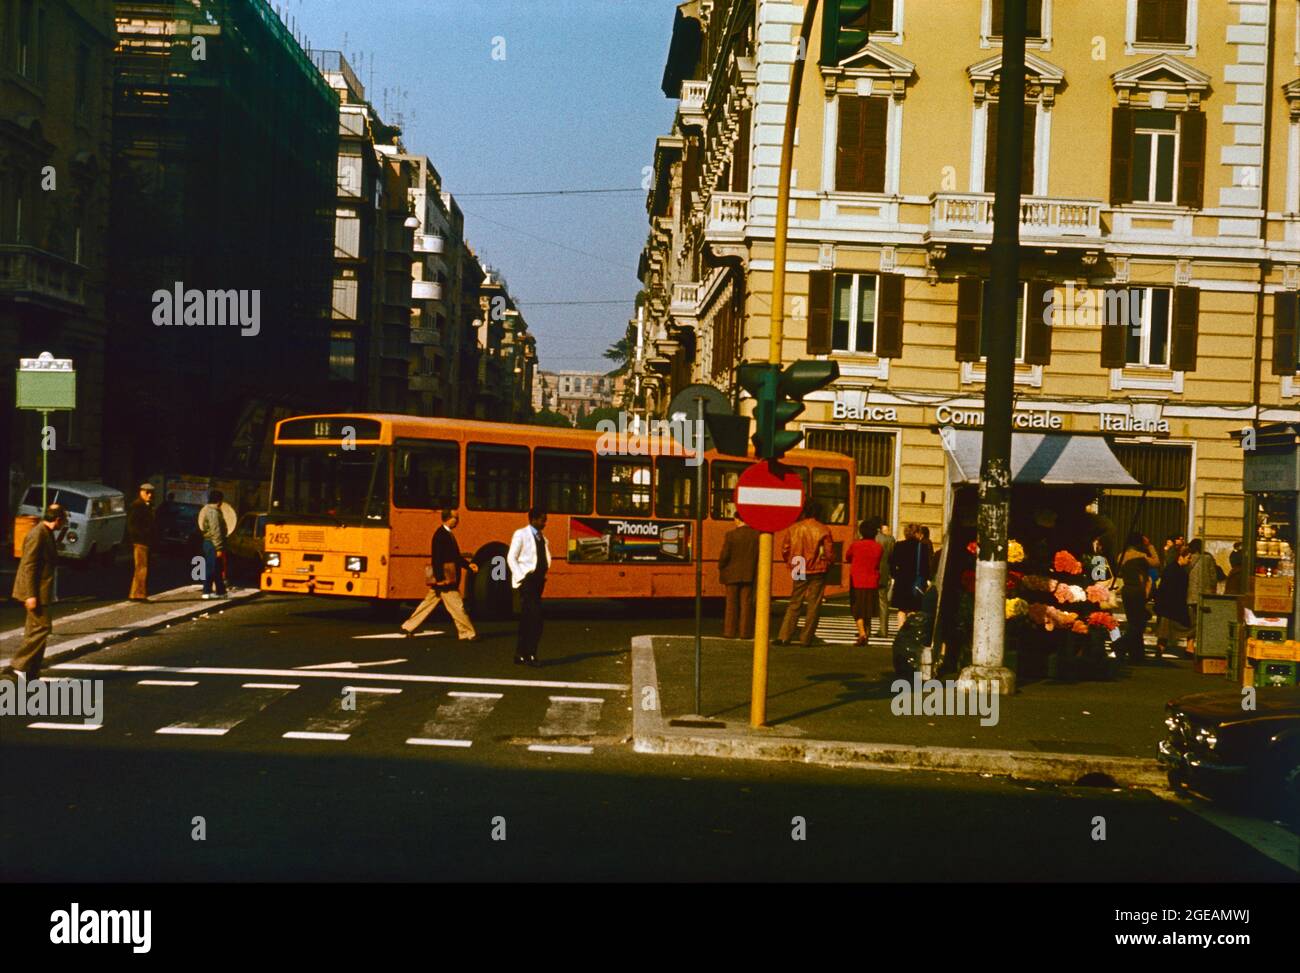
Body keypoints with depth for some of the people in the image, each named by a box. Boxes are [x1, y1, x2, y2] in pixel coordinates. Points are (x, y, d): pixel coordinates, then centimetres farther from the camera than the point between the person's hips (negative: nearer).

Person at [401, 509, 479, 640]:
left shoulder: (448, 534, 15)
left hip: (444, 579, 10)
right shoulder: (441, 535, -17)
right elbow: (437, 558, -21)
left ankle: (409, 627, 22)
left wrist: (468, 564, 13)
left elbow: (455, 556, 22)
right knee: (456, 606, -3)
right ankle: (467, 634, 4)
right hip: (444, 580, -10)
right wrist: (440, 580, -23)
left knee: (429, 604, 15)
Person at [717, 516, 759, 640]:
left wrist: (720, 568, 6)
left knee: (731, 603, 6)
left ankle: (729, 631, 6)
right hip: (749, 574, 2)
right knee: (747, 603, 6)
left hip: (732, 574, -1)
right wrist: (756, 571, 11)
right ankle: (745, 631, 4)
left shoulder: (730, 535, -11)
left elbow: (724, 555, -10)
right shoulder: (756, 535, -4)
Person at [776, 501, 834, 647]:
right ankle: (806, 639, 4)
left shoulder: (794, 528, -2)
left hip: (799, 572, 2)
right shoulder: (823, 530, -8)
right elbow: (830, 553, -6)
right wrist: (826, 566, 12)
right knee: (813, 606, 6)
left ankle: (783, 637, 1)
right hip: (817, 572, -2)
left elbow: (785, 550, 2)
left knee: (794, 604, 11)